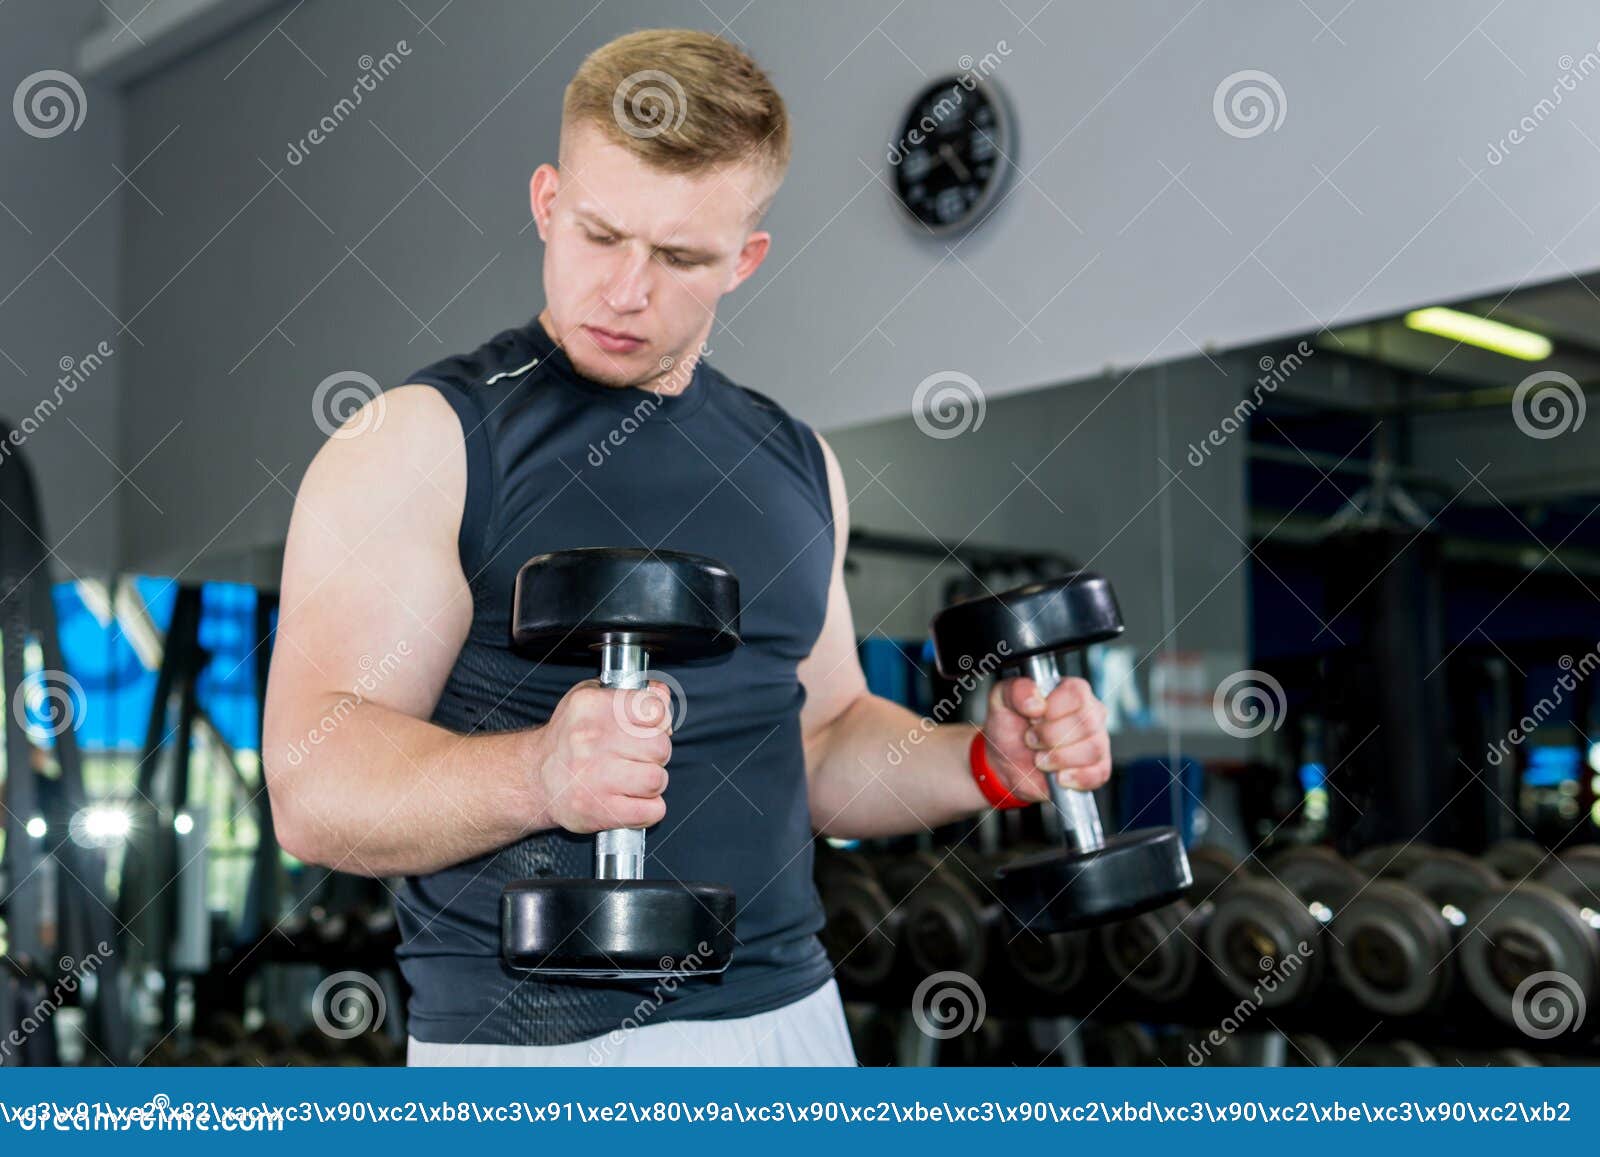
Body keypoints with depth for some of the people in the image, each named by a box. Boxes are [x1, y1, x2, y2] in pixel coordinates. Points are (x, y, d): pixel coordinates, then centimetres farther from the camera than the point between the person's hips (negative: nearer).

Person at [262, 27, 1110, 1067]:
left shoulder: (794, 462, 9)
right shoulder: (423, 443, -8)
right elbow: (314, 789, -16)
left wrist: (988, 764, 1)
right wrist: (537, 776, -32)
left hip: (790, 1020, 5)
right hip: (529, 1042, -4)